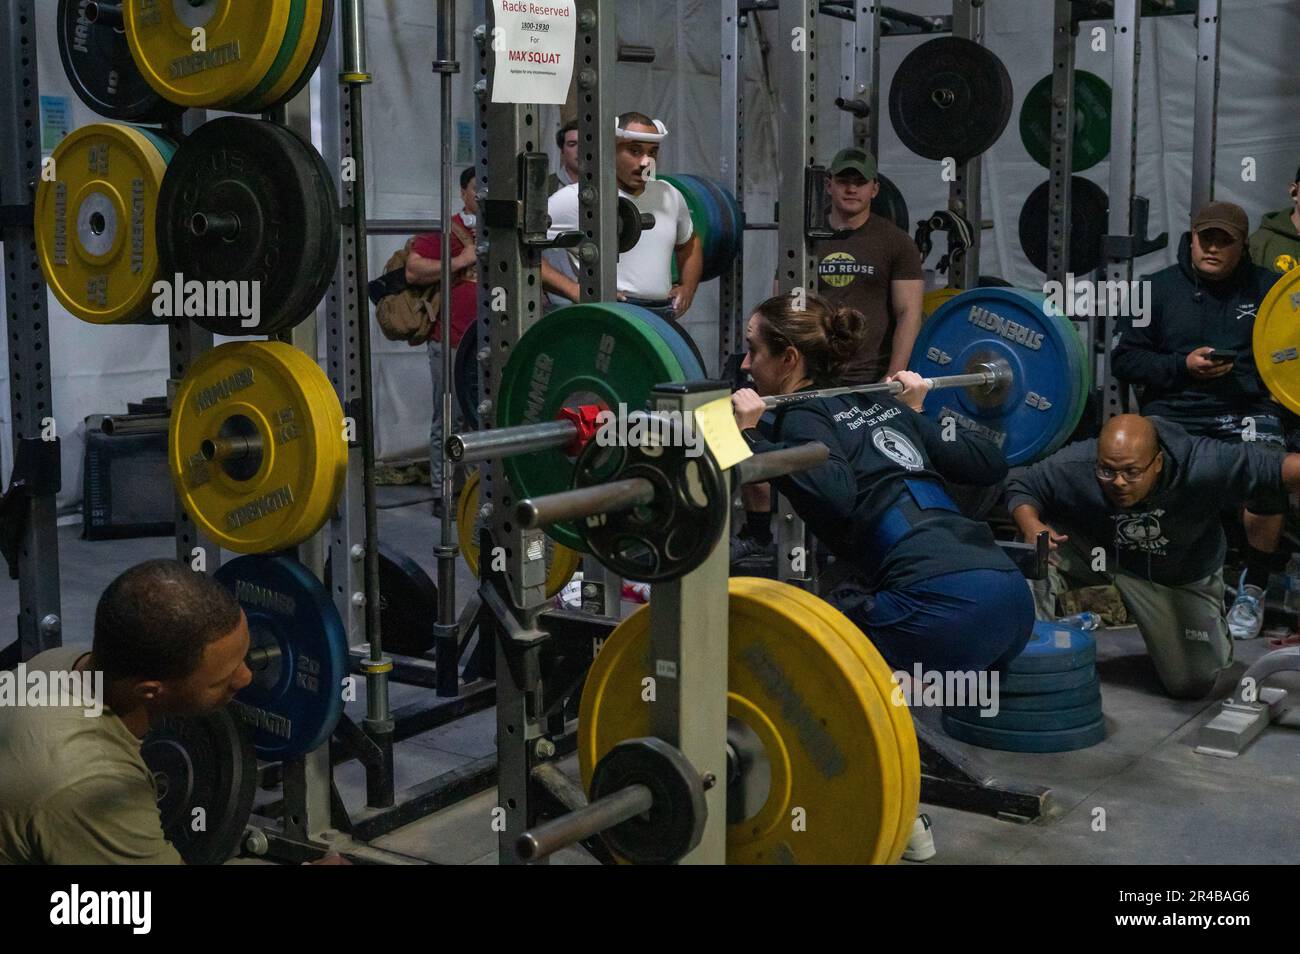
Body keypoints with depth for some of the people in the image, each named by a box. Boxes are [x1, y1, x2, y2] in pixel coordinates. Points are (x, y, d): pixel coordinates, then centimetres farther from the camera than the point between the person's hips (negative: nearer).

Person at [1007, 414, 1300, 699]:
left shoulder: (1198, 466, -39)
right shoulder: (1074, 467, -33)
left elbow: (1272, 465, -38)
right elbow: (1020, 485, -17)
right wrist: (1031, 527, -37)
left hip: (1181, 578, -1)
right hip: (1100, 549, 1)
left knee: (1192, 684, 2)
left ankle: (1213, 626, 37)